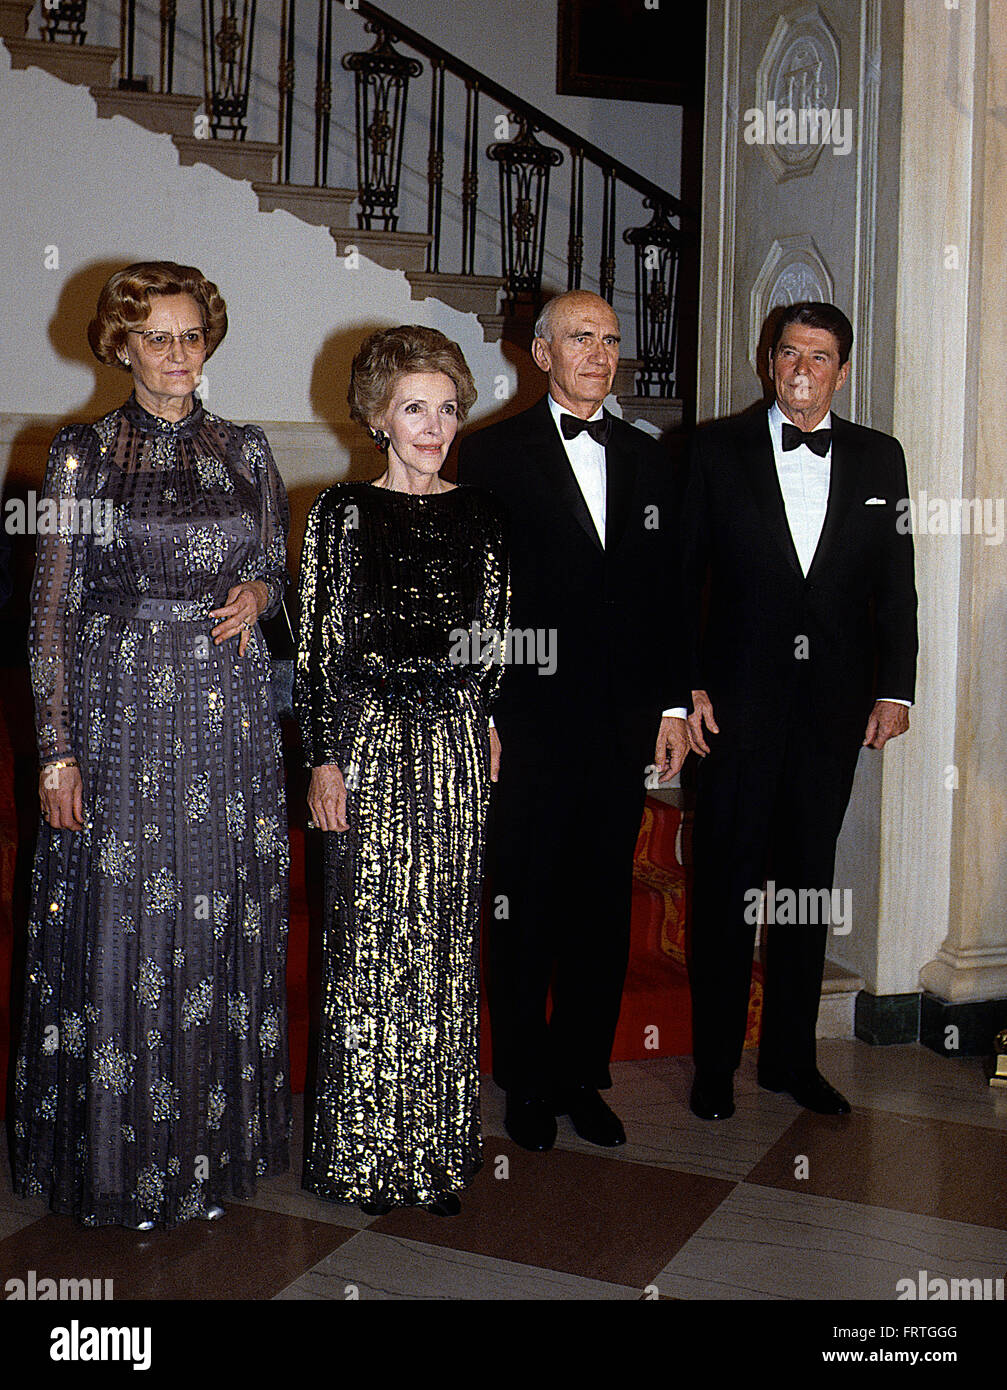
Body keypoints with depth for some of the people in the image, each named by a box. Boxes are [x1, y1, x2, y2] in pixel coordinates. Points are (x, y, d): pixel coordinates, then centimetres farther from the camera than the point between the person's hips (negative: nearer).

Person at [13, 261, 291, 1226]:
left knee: (219, 926, 7)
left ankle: (212, 1147, 23)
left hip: (228, 716, 2)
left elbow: (278, 568, 18)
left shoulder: (244, 450, 9)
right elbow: (51, 610, -1)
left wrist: (257, 594, -7)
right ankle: (118, 1158, 20)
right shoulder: (81, 455, 1)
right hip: (118, 715, -2)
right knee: (119, 931, 2)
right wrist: (56, 750, -7)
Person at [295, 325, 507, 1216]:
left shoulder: (479, 515, 9)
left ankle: (441, 1147, 20)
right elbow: (319, 645, -3)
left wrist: (490, 730, 6)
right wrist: (323, 759, -7)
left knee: (449, 939, 7)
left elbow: (495, 640, 12)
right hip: (371, 740, -3)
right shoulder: (343, 513, 0)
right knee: (370, 938, 2)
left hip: (459, 742, 3)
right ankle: (367, 1151, 15)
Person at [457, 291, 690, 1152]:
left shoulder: (647, 459, 13)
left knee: (604, 904, 10)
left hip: (624, 723, 4)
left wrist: (672, 705, 8)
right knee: (525, 908, 6)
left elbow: (666, 591, 13)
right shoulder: (493, 454, 0)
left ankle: (582, 1074, 25)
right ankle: (527, 1083, 21)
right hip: (529, 720, -4)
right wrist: (477, 714, -9)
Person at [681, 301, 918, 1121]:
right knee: (728, 882, 4)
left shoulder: (879, 458, 8)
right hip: (739, 702, -2)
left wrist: (895, 688, 3)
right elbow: (682, 575, 0)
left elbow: (896, 585, 9)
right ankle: (716, 1062, 18)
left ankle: (793, 1058, 24)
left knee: (810, 882, 11)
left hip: (834, 705, 2)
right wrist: (684, 684, -6)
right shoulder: (719, 449, 2)